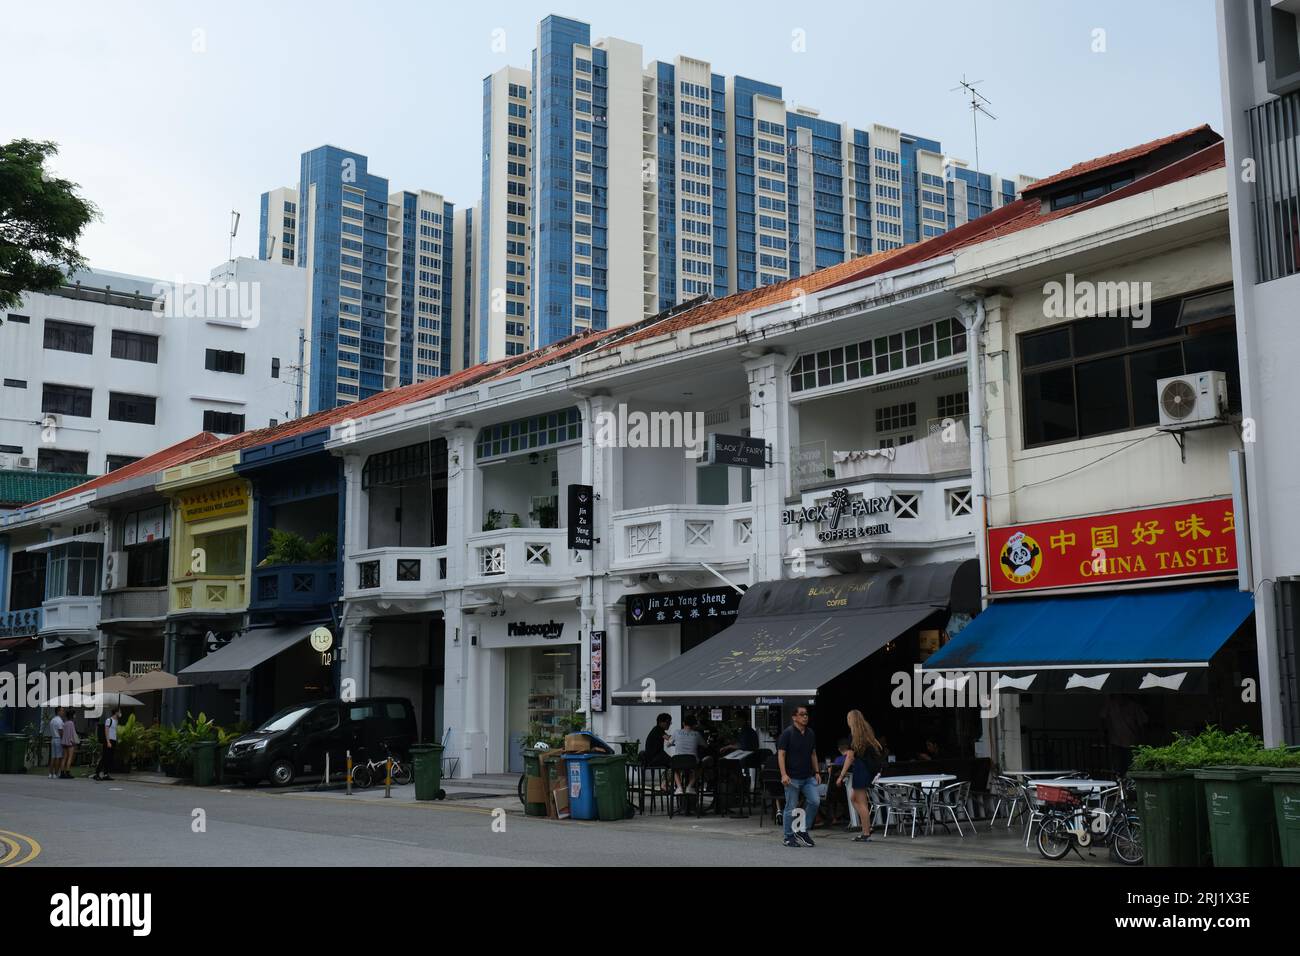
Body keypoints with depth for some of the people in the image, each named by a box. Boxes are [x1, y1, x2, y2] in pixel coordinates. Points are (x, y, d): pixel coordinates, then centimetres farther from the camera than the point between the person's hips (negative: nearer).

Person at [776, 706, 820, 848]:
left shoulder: (811, 733, 11)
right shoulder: (787, 733, -7)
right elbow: (781, 754, -11)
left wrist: (817, 772, 12)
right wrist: (784, 774, -20)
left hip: (808, 777, 6)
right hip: (792, 777, -6)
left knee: (815, 801, -7)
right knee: (791, 808, 0)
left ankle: (803, 830, 10)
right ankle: (788, 836, 12)